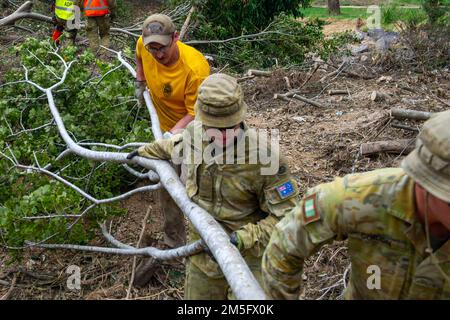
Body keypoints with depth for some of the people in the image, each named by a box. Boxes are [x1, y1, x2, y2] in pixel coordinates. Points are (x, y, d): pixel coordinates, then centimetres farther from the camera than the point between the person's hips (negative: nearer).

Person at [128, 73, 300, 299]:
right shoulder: (194, 132, -11)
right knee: (197, 295, 21)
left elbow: (289, 215, -19)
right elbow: (175, 145, 17)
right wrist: (146, 152, 31)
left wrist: (249, 237, -29)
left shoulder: (262, 157, -27)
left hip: (247, 258, -5)